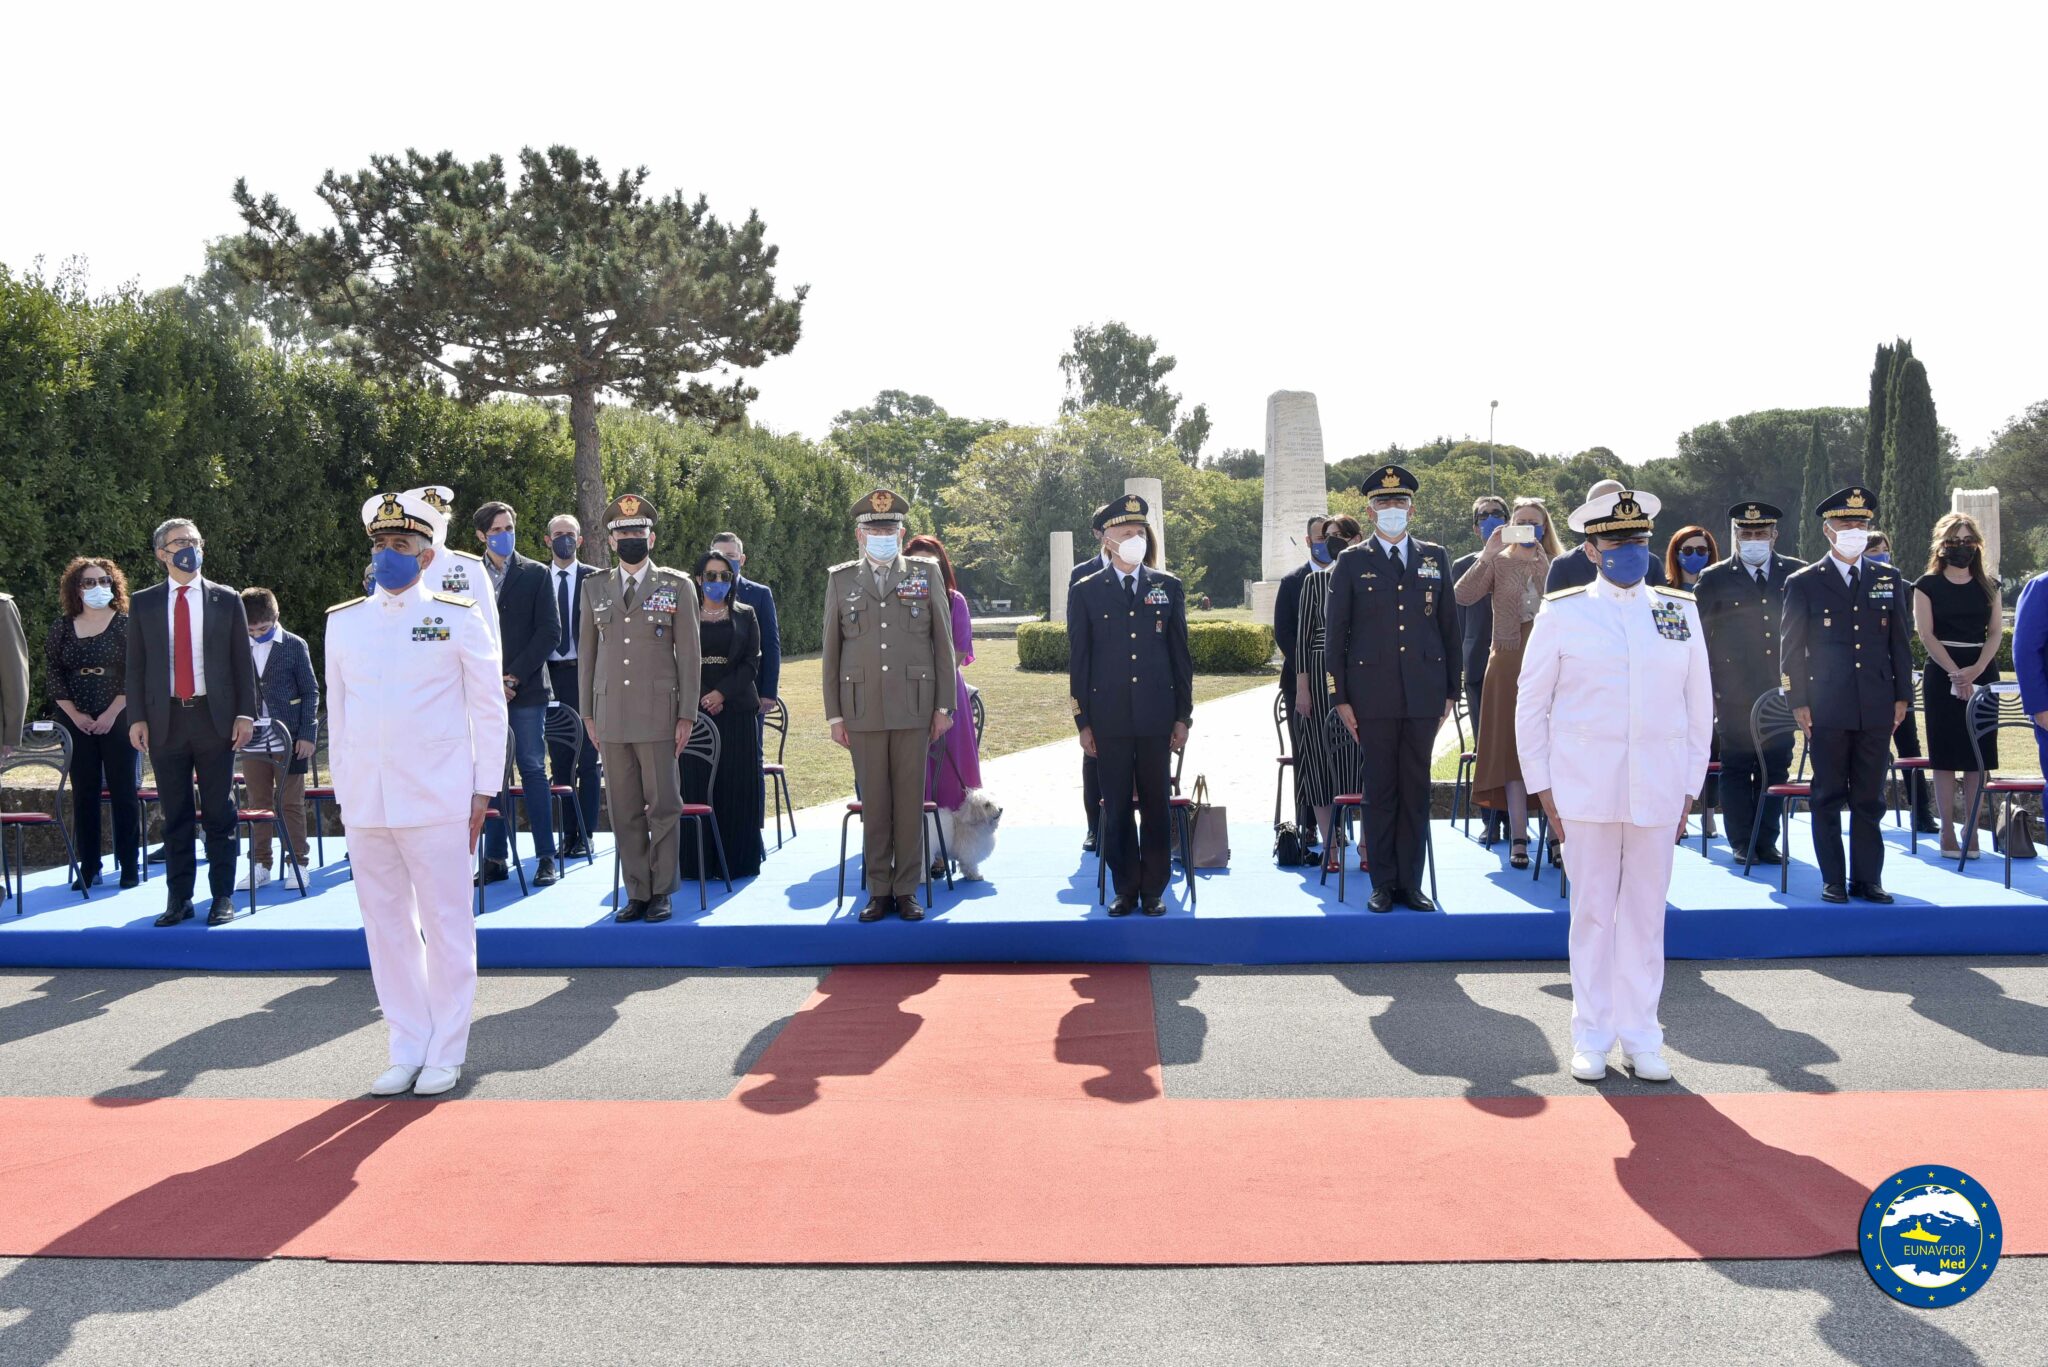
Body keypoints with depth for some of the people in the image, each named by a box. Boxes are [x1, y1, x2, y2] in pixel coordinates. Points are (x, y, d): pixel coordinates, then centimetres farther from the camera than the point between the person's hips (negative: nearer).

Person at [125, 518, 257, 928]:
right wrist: (137, 718, -1)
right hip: (165, 719, 1)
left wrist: (245, 713, -3)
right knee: (175, 814, 6)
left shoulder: (226, 599, 6)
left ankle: (223, 896, 8)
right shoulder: (144, 603, 8)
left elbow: (242, 660, 5)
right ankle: (178, 897, 12)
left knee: (219, 812, 2)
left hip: (215, 717, -1)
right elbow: (135, 665, 7)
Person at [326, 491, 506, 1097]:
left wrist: (483, 791, -2)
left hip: (437, 799, -4)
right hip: (366, 805, 4)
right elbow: (337, 710, 15)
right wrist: (343, 791, 11)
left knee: (447, 927, 2)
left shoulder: (459, 616, 0)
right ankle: (407, 1049, 19)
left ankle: (446, 1053, 12)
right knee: (386, 928, 8)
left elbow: (489, 708, 1)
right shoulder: (343, 621, 10)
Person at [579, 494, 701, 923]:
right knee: (625, 812, 5)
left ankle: (661, 892, 10)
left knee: (663, 807, -1)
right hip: (610, 718, 3)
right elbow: (586, 653, 15)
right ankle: (636, 893, 13)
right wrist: (587, 713, 10)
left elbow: (689, 654, 2)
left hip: (657, 715, -3)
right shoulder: (595, 589, 13)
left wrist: (686, 715, -3)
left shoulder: (677, 586, 4)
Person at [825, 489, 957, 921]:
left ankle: (907, 890, 10)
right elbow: (831, 652, 8)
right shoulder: (841, 579, 8)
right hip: (863, 711, 1)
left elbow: (944, 644, 6)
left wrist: (944, 706, 1)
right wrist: (834, 715, 4)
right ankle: (879, 891, 12)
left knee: (910, 801, 2)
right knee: (874, 803, 4)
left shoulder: (926, 574, 7)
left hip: (914, 708, 0)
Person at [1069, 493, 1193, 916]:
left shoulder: (1168, 588, 7)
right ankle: (1125, 890, 15)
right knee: (1116, 809, 4)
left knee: (1156, 806, 5)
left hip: (1157, 716, 1)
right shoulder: (1086, 592, 3)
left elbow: (1181, 655, 8)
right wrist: (1083, 721, 0)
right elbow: (1078, 661, 4)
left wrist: (1183, 715, 4)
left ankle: (1154, 890, 15)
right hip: (1109, 718, -1)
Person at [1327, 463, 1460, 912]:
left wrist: (1450, 691, 7)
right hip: (1373, 696, -2)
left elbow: (1450, 628, 11)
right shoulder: (1352, 562, 4)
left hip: (1423, 695, 2)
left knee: (1416, 790, 6)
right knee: (1380, 790, 3)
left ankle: (1411, 883, 14)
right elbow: (1336, 634, 2)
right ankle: (1383, 883, 12)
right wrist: (1342, 698, -3)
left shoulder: (1435, 559, 10)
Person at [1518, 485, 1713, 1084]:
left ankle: (1640, 1034, 18)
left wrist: (1690, 786, 8)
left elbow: (1699, 704, 12)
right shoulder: (1561, 612, 1)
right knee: (1592, 911, 3)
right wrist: (1542, 786, -1)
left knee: (1646, 912, 7)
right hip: (1585, 787, -2)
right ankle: (1592, 1035, 14)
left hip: (1658, 790, 2)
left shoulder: (1680, 611, 8)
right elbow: (1531, 704, 4)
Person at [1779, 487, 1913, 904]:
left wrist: (1902, 697, 8)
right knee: (1828, 798, 3)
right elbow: (1791, 648, 1)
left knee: (1869, 799, 7)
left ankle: (1868, 879, 13)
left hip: (1876, 709, 3)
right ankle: (1832, 881, 10)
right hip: (1827, 710, -2)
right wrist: (1799, 703, -5)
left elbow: (1899, 643, 13)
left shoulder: (1889, 580, 11)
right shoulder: (1803, 583, 1)